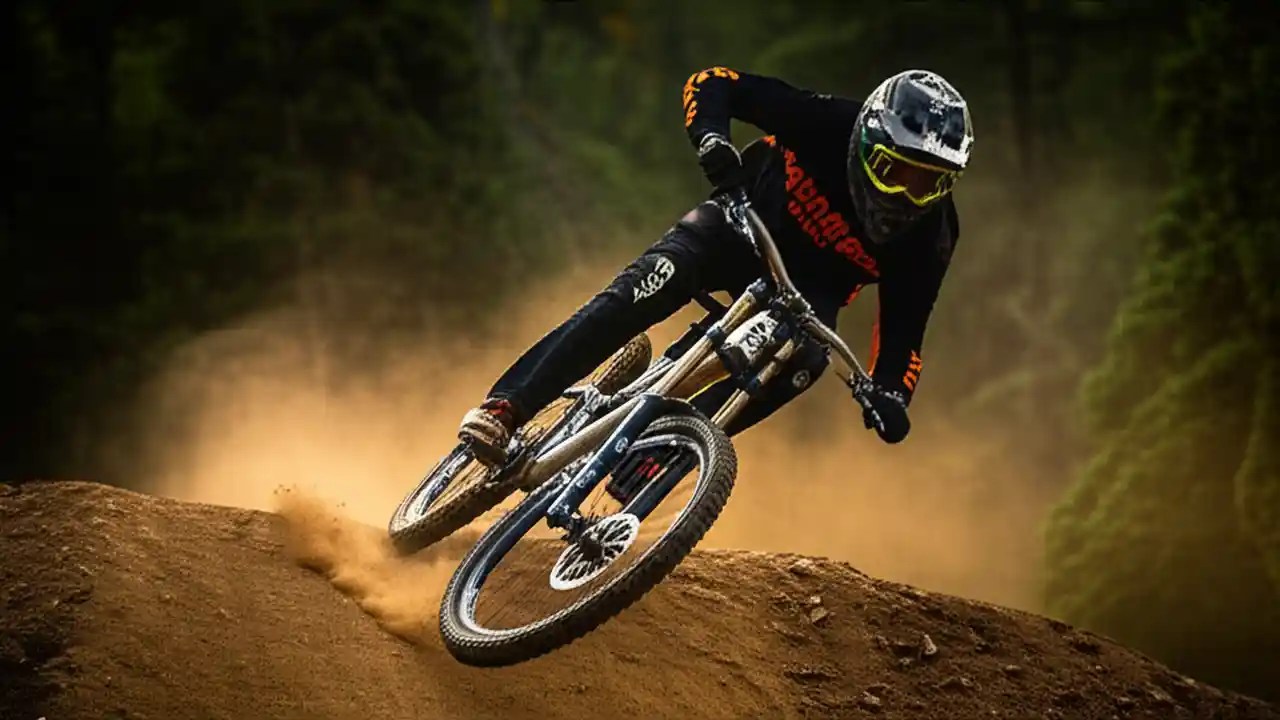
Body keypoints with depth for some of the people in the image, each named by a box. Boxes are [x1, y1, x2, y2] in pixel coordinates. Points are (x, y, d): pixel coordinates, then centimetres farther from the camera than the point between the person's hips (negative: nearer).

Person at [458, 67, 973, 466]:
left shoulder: (927, 237, -22)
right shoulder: (829, 127, -28)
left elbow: (904, 328, -13)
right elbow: (712, 83, -24)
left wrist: (890, 394, -33)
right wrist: (711, 137, -45)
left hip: (809, 284, 2)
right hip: (741, 227, -2)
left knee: (805, 358, -31)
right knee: (642, 291, -27)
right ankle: (503, 408, -28)